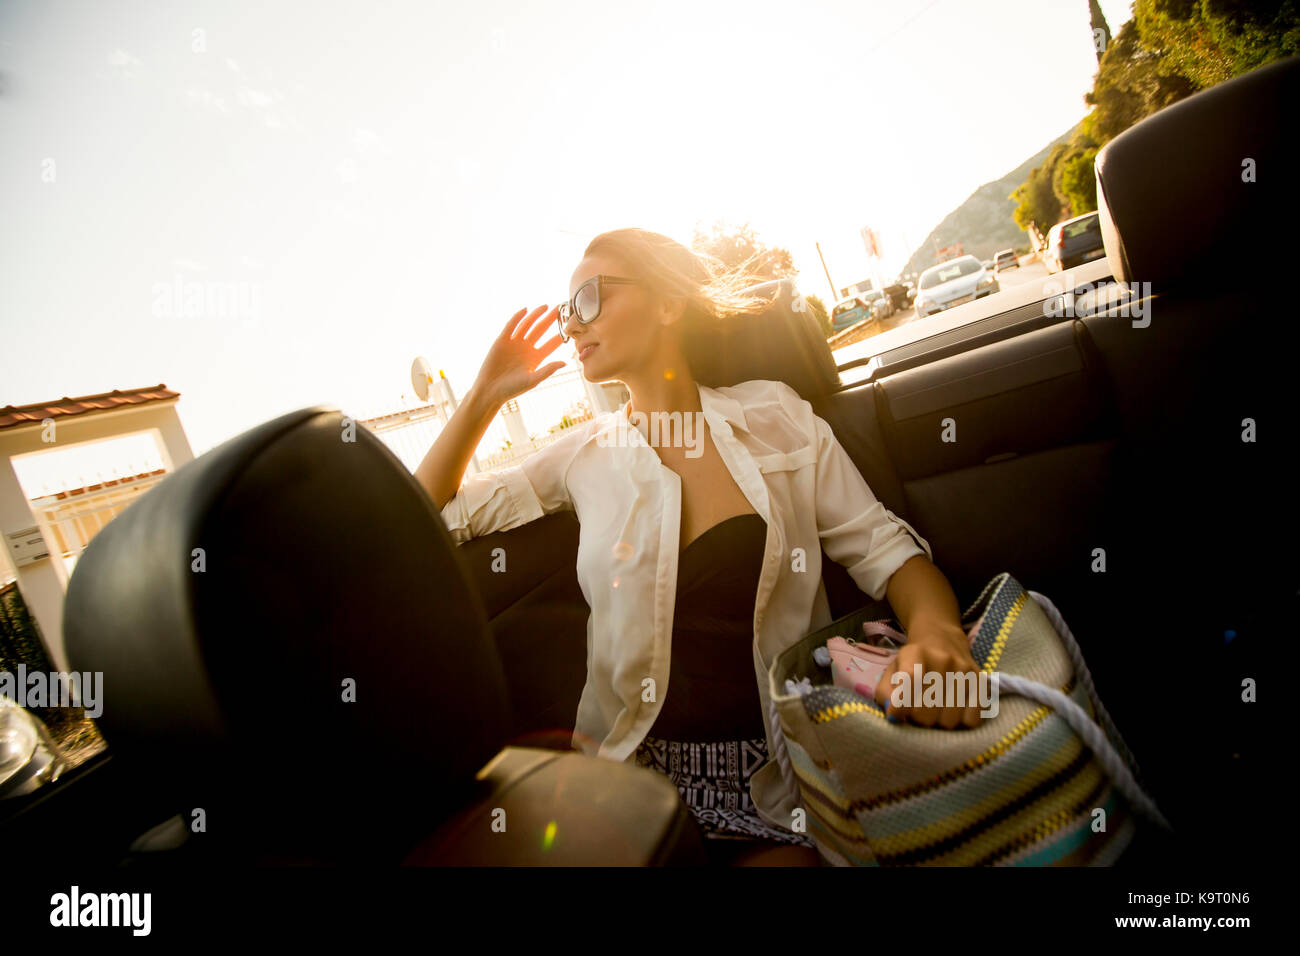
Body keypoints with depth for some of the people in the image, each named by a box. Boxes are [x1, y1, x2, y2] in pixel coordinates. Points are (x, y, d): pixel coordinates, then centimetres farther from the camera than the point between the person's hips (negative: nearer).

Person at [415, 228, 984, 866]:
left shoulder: (774, 417, 0)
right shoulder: (584, 456, 4)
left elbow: (884, 549, -1)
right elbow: (423, 517, 9)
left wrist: (935, 631, -22)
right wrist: (486, 394, 2)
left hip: (782, 770, 0)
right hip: (639, 770, 1)